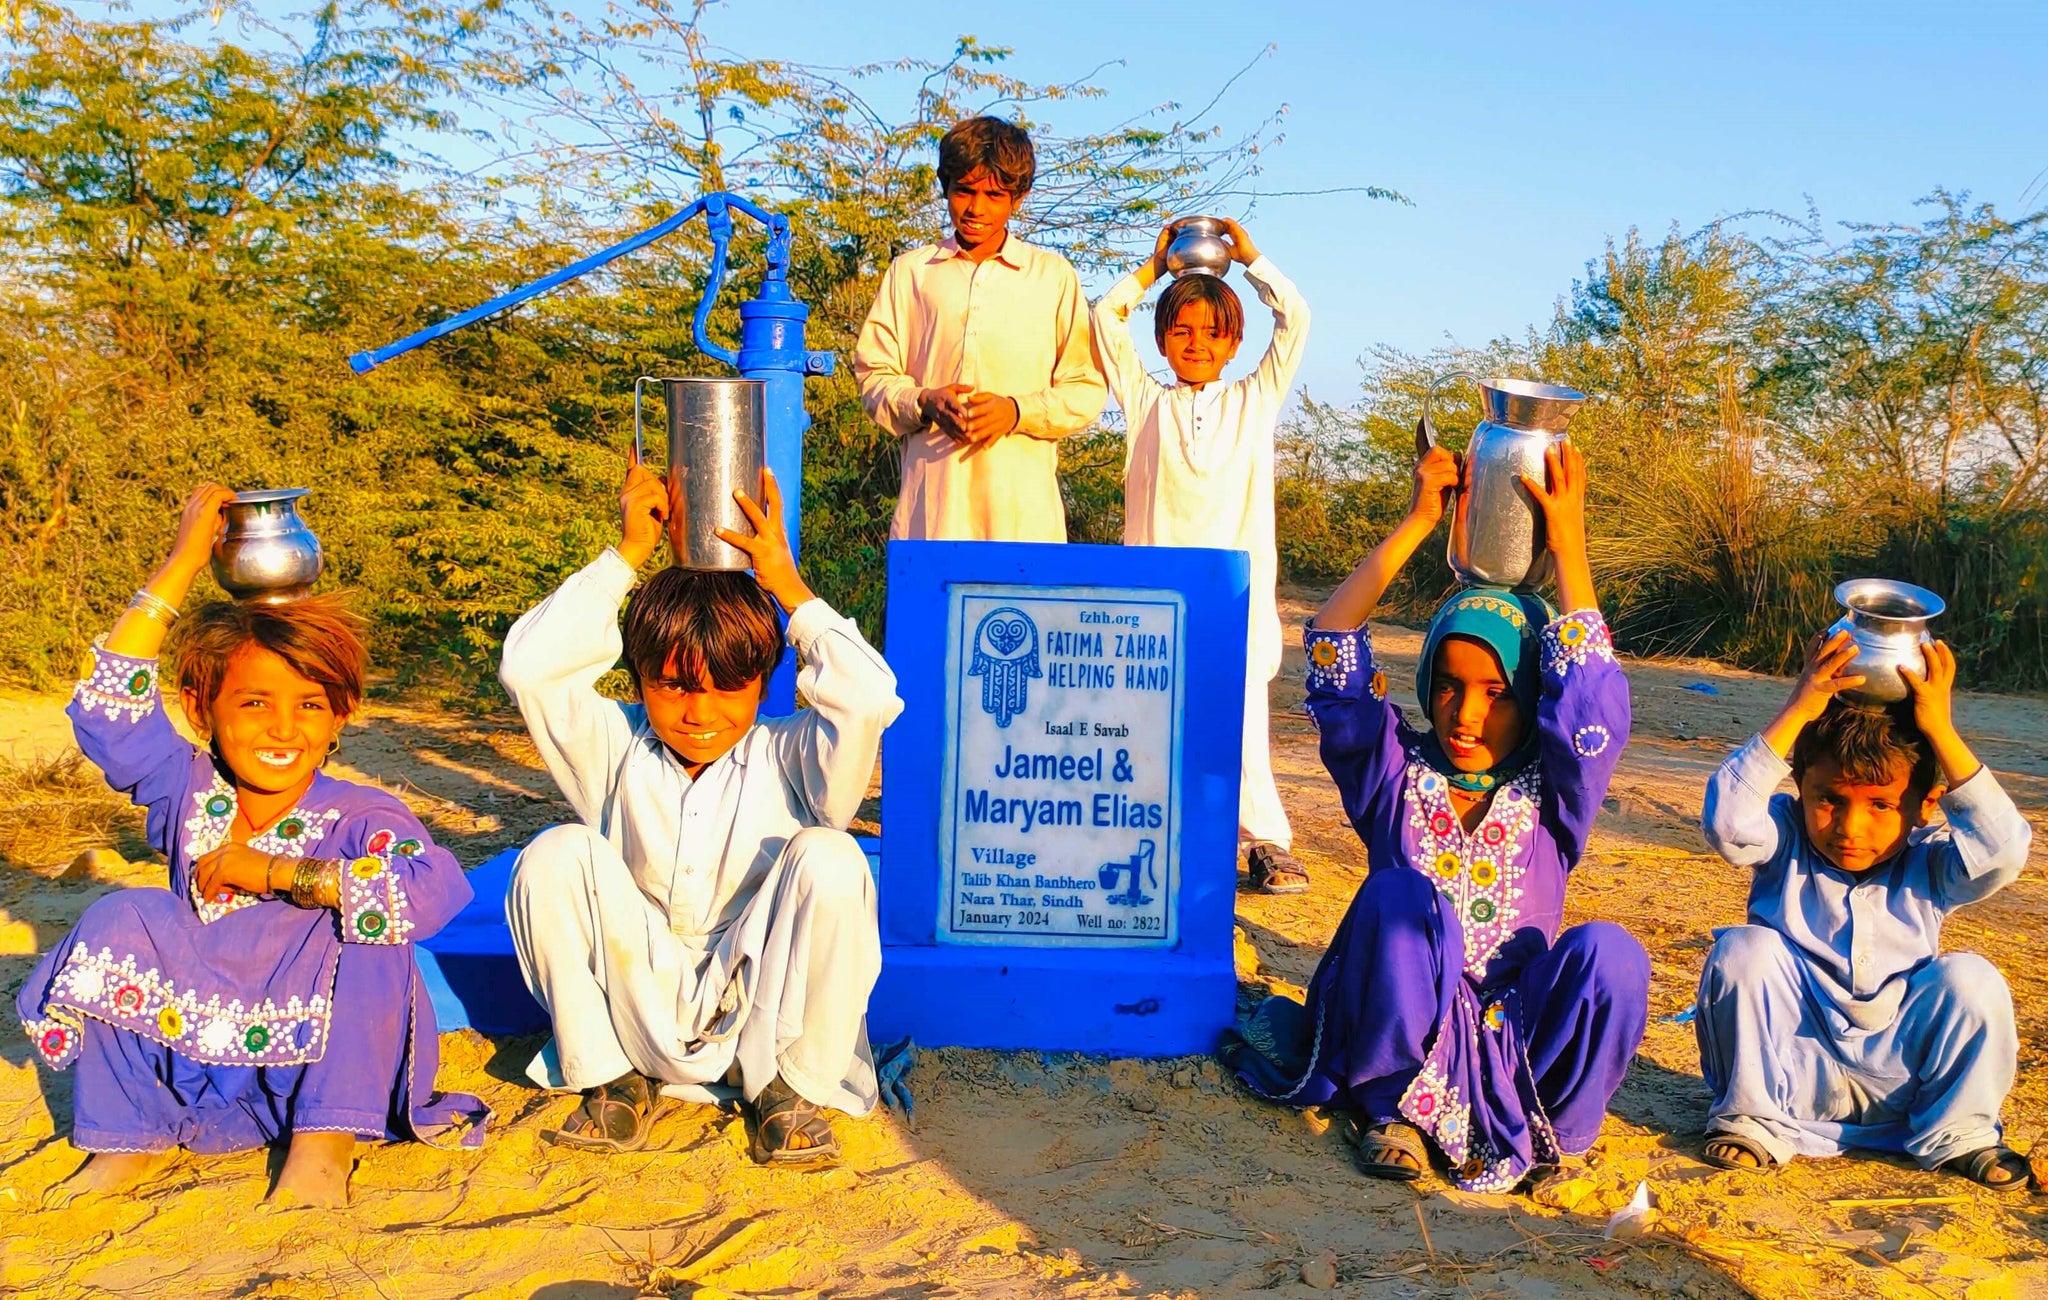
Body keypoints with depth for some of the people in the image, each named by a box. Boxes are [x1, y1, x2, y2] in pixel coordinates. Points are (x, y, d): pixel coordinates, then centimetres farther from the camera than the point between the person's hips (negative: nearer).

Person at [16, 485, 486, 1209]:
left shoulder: (359, 817, -15)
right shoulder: (191, 793, -2)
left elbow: (437, 891, -37)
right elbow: (106, 710, -15)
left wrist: (278, 871, -28)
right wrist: (183, 564, -15)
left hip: (322, 1075, -3)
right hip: (195, 1088, 4)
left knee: (367, 930, -28)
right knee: (121, 919, -15)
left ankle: (324, 1146, -15)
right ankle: (128, 1142, 0)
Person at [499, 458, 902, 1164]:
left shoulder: (788, 757, -3)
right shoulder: (617, 749, 3)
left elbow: (869, 699, -24)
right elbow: (528, 667, -13)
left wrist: (788, 586, -12)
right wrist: (628, 554, -8)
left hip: (762, 1015, -1)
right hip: (640, 1016, 2)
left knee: (826, 858, -28)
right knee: (554, 855, -20)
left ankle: (793, 1087, -8)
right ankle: (612, 1080, -4)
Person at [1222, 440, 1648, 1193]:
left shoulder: (1552, 797, 2)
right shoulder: (1397, 773, 3)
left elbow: (1593, 699, -16)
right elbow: (1332, 653, -8)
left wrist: (1567, 545, -14)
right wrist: (1417, 522, -7)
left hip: (1517, 1047, 0)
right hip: (1404, 1034, 0)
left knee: (1608, 955, -29)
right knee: (1397, 896, -30)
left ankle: (1536, 1131, -7)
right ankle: (1393, 1110, -11)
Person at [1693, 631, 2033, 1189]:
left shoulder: (1928, 867, -3)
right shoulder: (1785, 844, -6)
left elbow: (2002, 849, -24)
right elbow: (1726, 820, -29)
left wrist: (1941, 732, -24)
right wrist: (1797, 712, -30)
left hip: (1897, 1075, 1)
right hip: (1794, 1072, -1)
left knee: (1971, 977, -22)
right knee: (1743, 949, -26)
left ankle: (1957, 1133, 0)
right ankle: (1752, 1117, -8)